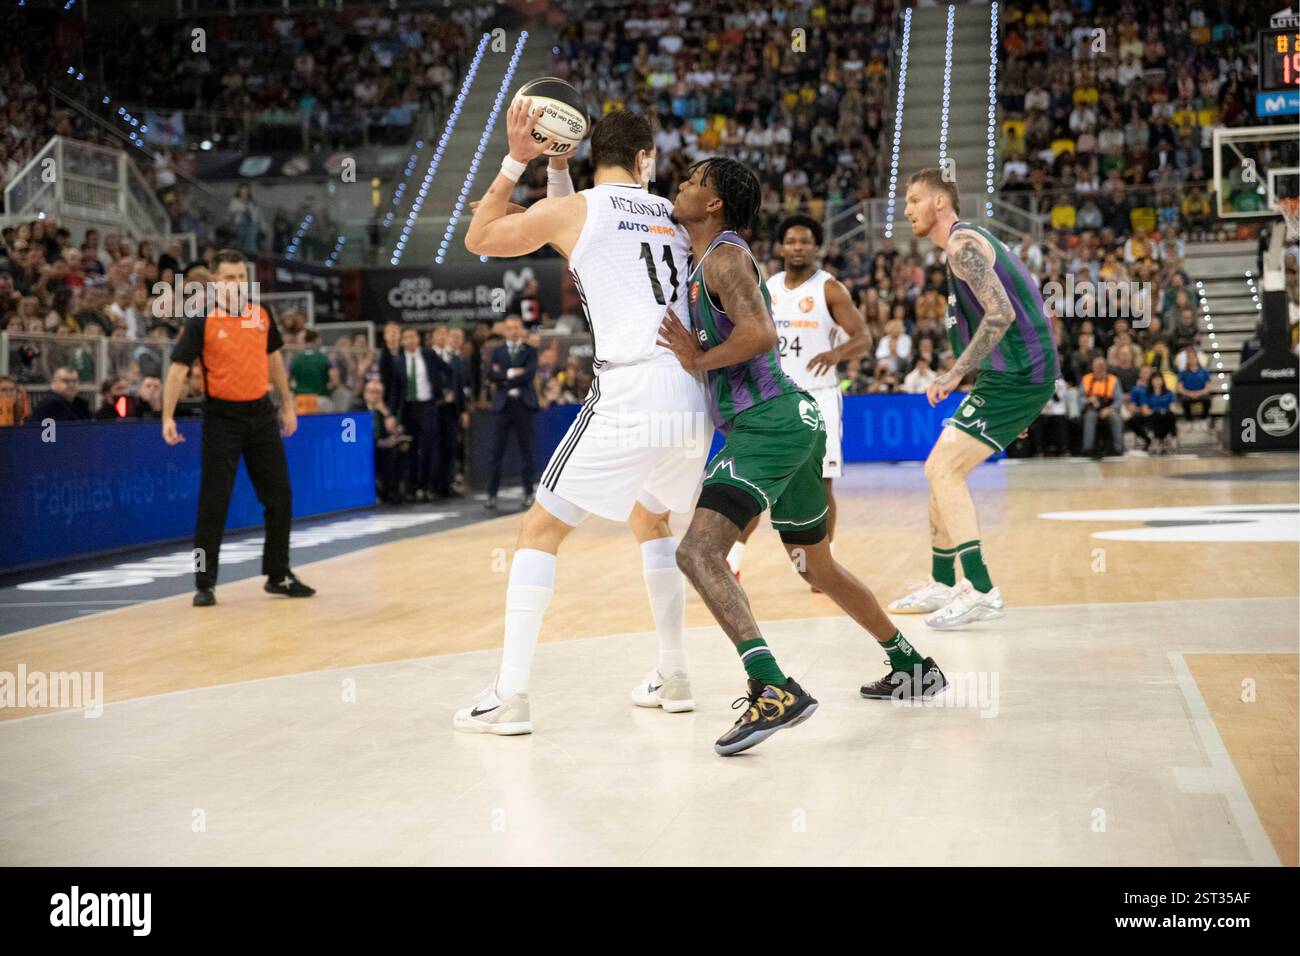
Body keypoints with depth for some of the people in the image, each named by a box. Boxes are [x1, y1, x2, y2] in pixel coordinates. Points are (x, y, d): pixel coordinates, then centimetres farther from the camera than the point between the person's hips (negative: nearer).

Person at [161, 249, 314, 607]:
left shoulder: (261, 315, 5)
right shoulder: (201, 322, -9)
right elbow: (178, 369, -11)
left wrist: (287, 404, 17)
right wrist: (168, 417, -21)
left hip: (260, 413, 5)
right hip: (222, 418, -5)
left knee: (279, 497, 8)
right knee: (213, 503, -2)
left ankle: (278, 575, 20)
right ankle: (205, 583, 6)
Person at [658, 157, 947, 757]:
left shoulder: (724, 255, -10)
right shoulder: (702, 261, 19)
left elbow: (760, 333, -24)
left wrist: (700, 362, -15)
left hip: (769, 424, -10)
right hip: (792, 422, 10)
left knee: (698, 551, -22)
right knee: (817, 567, 23)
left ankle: (774, 691, -33)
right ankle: (913, 668, 35)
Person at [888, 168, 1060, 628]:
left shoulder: (963, 244, -12)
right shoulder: (970, 241, 20)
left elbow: (1001, 314, -25)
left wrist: (954, 374, -21)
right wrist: (960, 372, 23)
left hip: (1016, 375, -10)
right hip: (1013, 373, 10)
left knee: (942, 470, -14)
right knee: (943, 470, 15)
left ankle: (981, 590, -15)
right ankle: (943, 585, 24)